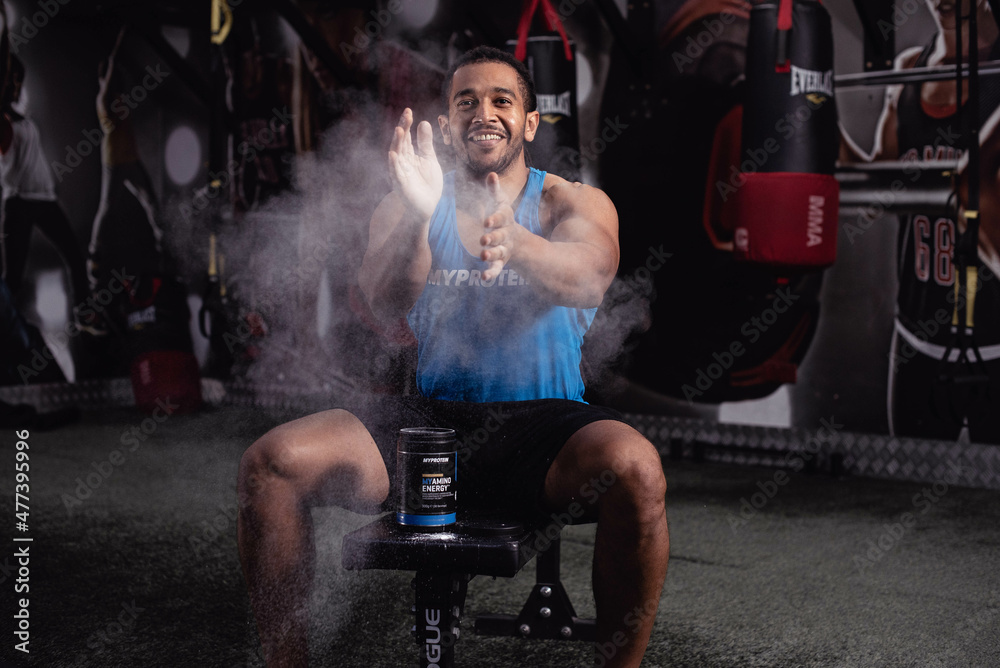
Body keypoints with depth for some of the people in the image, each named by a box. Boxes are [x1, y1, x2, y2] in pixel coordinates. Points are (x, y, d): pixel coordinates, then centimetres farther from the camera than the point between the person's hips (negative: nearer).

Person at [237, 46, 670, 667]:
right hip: (431, 416, 2)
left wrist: (515, 243, -42)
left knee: (635, 468, -34)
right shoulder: (408, 206, 10)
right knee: (271, 463, -19)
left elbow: (589, 279, -19)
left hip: (541, 425, -2)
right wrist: (415, 218, -31)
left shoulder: (575, 202, 5)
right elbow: (386, 301, -10)